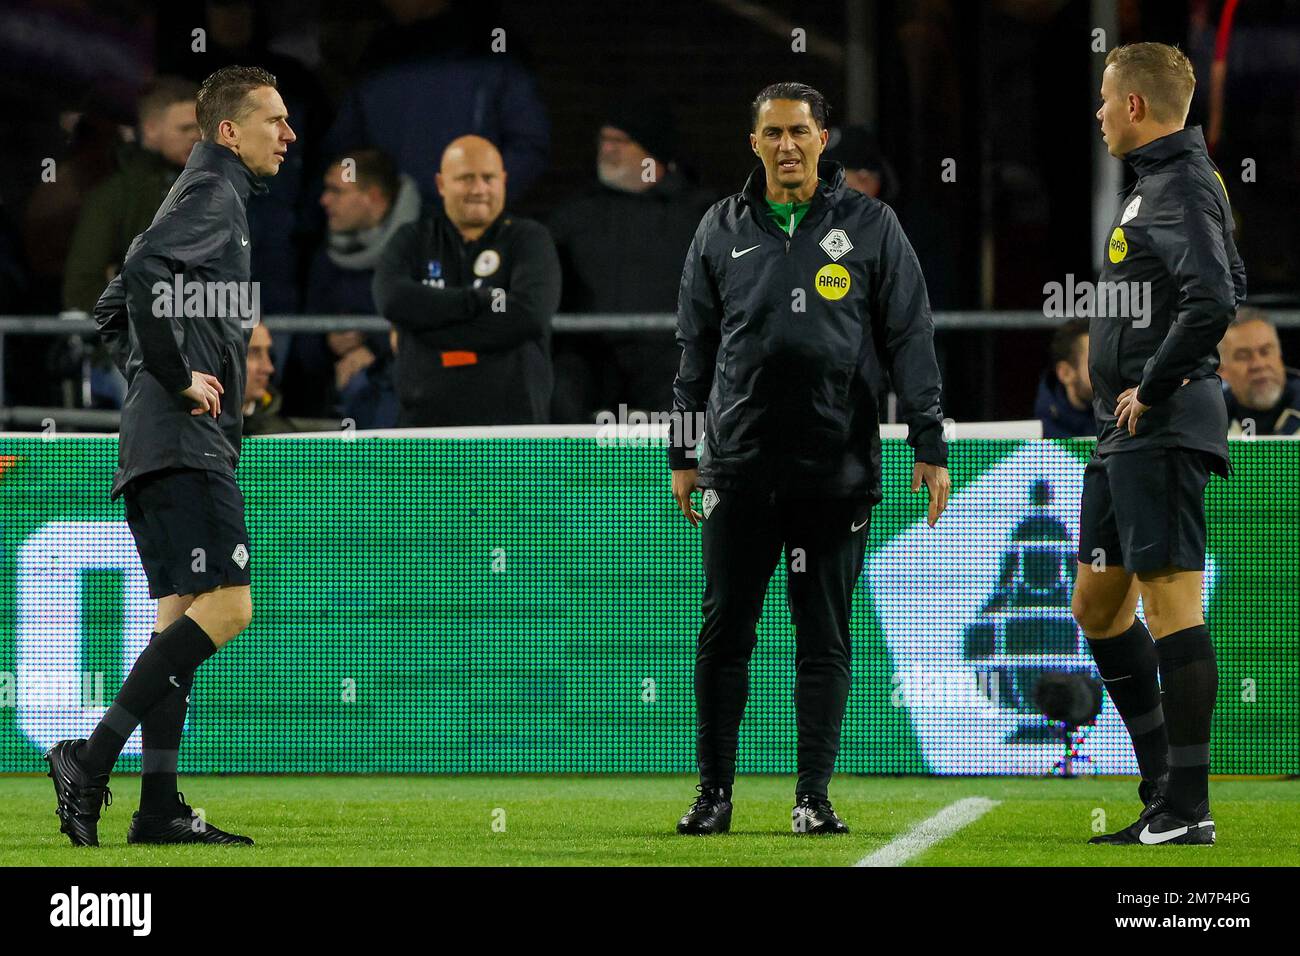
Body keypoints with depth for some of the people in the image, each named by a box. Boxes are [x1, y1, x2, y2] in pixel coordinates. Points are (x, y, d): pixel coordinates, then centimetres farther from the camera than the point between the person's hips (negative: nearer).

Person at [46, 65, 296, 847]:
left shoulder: (203, 196, 25)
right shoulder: (215, 195, -6)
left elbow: (112, 308, 31)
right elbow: (144, 273, -25)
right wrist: (179, 379, -18)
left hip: (155, 449, 10)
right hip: (188, 441, -10)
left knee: (181, 616, 6)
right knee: (225, 606, -16)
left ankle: (160, 808, 2)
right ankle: (92, 759, -21)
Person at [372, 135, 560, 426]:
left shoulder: (529, 238, 7)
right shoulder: (412, 240, 13)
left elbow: (530, 315, -11)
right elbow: (392, 299, -7)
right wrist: (480, 300, -13)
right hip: (425, 420, 1)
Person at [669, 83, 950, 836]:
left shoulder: (869, 225, 5)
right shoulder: (723, 230, 10)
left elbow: (910, 337, 4)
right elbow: (696, 348, 14)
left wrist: (931, 445, -2)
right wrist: (683, 453, 11)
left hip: (837, 467, -1)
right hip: (739, 464, 1)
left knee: (825, 638, 2)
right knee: (724, 633, 1)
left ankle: (814, 796, 7)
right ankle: (715, 793, 8)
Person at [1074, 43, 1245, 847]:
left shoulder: (1182, 190, -14)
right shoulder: (1158, 183, 17)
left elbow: (1214, 300, -28)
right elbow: (1233, 285, 28)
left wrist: (1154, 389, -19)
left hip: (1163, 428, -11)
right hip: (1126, 428, 11)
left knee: (1171, 601, -10)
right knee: (1097, 605, 15)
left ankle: (1188, 807, -10)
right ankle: (1164, 792, 19)